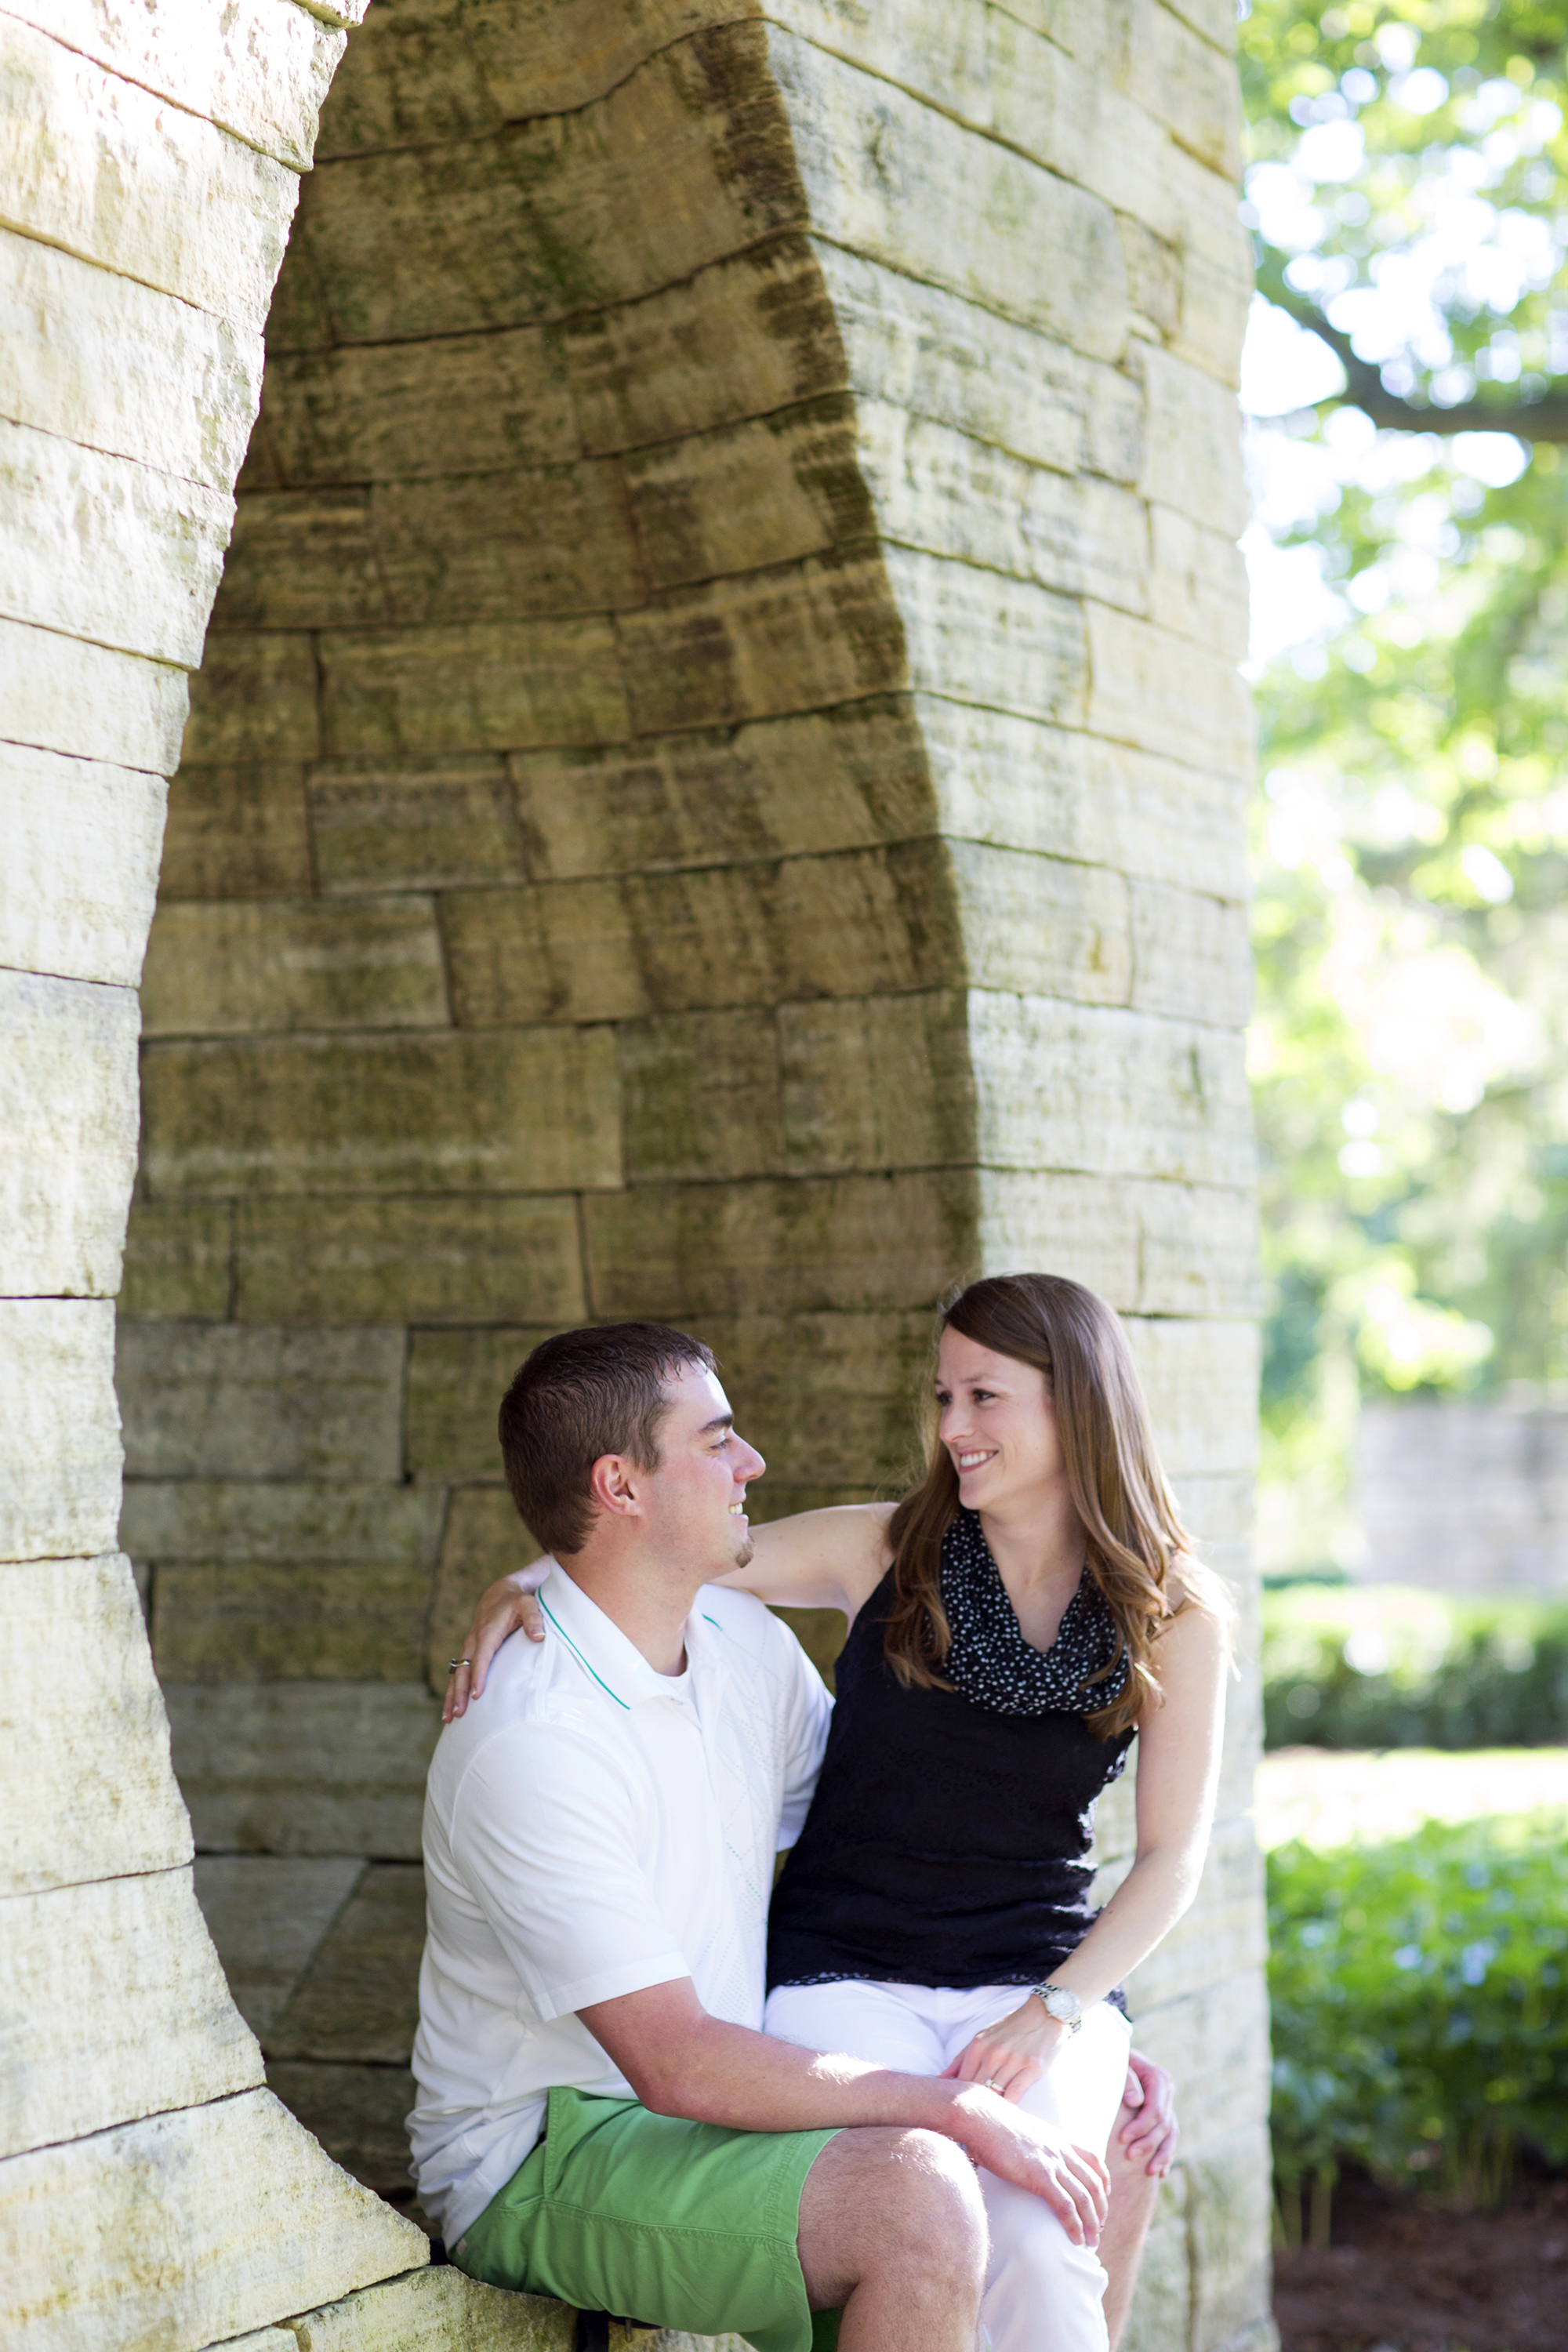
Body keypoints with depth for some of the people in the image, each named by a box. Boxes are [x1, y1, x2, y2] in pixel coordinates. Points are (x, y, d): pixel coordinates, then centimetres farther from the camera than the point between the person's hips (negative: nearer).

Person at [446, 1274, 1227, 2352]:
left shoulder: (1174, 1619, 3)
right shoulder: (886, 1552, 3)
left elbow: (1172, 1857, 4)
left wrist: (1055, 2011, -10)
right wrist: (520, 1584, -13)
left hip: (1038, 1975, 0)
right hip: (848, 1971, 0)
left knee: (1030, 2237, -31)